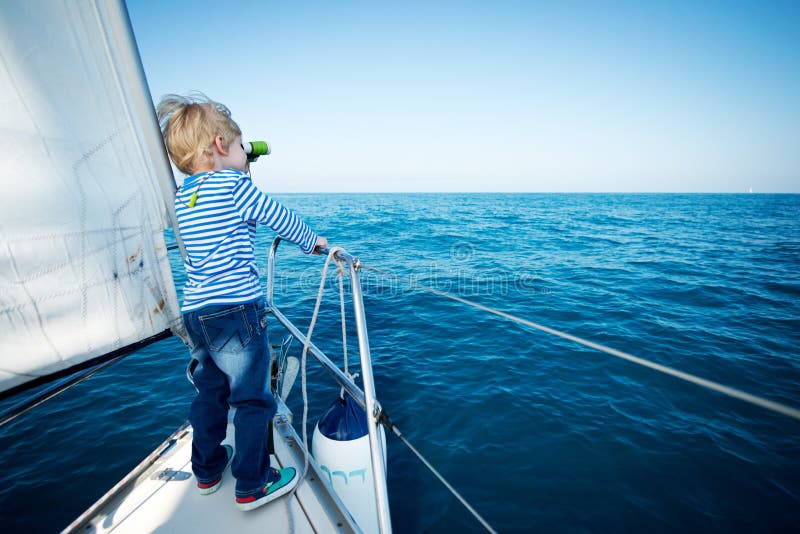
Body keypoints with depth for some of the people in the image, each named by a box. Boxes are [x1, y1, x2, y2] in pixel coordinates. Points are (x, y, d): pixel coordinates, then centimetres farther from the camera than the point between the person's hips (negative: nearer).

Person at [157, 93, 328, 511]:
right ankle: (252, 486, 19)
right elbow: (281, 219, -2)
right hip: (237, 310, -8)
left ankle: (207, 469, 40)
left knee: (209, 391, 23)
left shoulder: (181, 197, 12)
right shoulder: (235, 185, -8)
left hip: (194, 314, 8)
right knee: (253, 399, 6)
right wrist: (313, 242, 13)